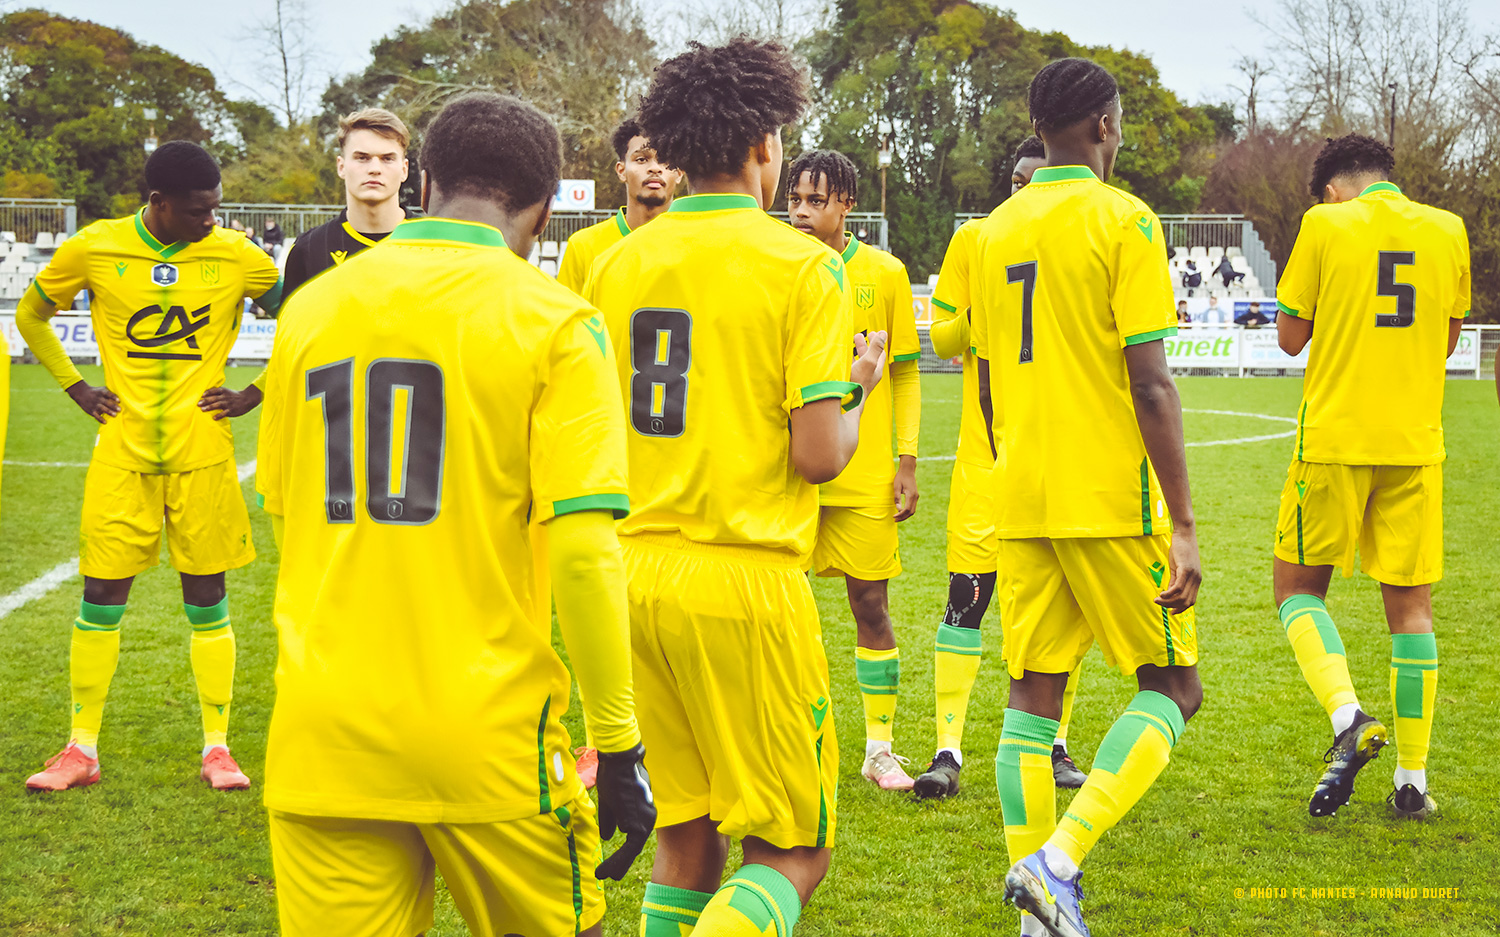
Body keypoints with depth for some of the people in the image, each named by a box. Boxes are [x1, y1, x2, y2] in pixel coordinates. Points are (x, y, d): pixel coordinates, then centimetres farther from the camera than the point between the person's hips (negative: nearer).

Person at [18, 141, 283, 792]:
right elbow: (30, 315, 14)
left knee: (207, 600, 4)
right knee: (101, 597, 1)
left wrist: (253, 395, 2)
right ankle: (82, 749, 12)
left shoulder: (234, 256, -2)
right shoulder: (95, 249, -2)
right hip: (123, 451, 0)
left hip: (202, 453, 0)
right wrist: (77, 388, 6)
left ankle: (217, 747, 13)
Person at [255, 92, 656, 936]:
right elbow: (582, 550, -14)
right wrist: (619, 746, -7)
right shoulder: (553, 322, -6)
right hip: (487, 736, -3)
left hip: (321, 737, 4)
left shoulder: (311, 307, 7)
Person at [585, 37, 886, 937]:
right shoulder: (802, 264, -7)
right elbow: (819, 454, -12)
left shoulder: (619, 263, 8)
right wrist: (857, 389, 8)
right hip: (746, 581, -5)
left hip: (635, 578, 6)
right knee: (792, 853, 4)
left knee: (685, 844, 17)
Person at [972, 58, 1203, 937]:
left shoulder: (996, 230, 11)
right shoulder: (1124, 221, -8)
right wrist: (1184, 524, -13)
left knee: (1033, 694, 9)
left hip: (1024, 501, 6)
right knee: (1171, 688, 4)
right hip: (1113, 501, -6)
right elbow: (1149, 381, -14)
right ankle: (1058, 859, -12)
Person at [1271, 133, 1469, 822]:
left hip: (1335, 438, -3)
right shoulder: (1447, 230, 7)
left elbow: (1290, 336, 0)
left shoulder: (1325, 224, -3)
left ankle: (1348, 718, -13)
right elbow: (1448, 338, 17)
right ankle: (1412, 782, 8)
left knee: (1297, 586, 11)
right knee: (1410, 605, 7)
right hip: (1416, 443, 3)